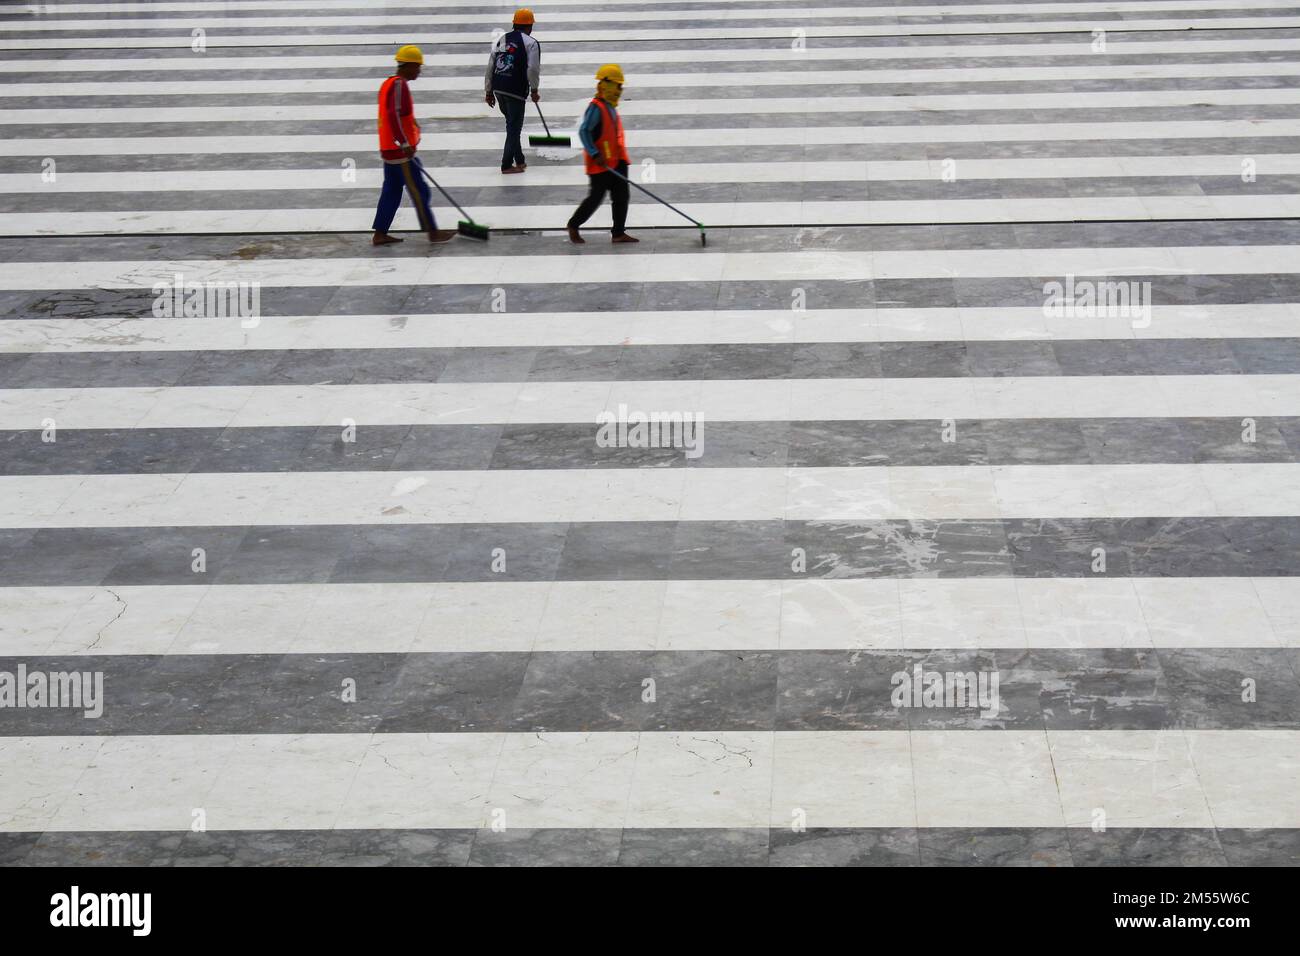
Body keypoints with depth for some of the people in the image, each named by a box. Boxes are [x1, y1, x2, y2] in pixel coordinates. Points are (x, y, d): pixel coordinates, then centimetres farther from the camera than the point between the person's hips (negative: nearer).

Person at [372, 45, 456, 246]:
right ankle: (432, 232, 1)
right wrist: (405, 144, -27)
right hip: (400, 150, -10)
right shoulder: (399, 85, -17)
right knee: (418, 190, -4)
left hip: (389, 148, 10)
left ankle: (379, 234, 13)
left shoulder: (389, 83, 15)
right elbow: (395, 116, -27)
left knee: (392, 190, 13)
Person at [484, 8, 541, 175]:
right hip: (516, 91, -6)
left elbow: (490, 67, 14)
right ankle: (507, 165, 2)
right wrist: (534, 90, 0)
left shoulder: (501, 41, 15)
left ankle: (519, 160, 27)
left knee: (512, 124, 20)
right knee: (514, 127, 2)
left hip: (498, 89, 7)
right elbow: (533, 69, -13)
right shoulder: (531, 43, -5)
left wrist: (489, 91, 19)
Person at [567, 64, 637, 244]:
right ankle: (573, 226, 17)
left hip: (616, 161, 9)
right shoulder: (596, 108, -15)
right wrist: (595, 155, -26)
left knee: (621, 195, 4)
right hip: (600, 163, -9)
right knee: (596, 197, -2)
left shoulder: (611, 107, 13)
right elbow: (584, 131, -21)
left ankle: (619, 233, 8)